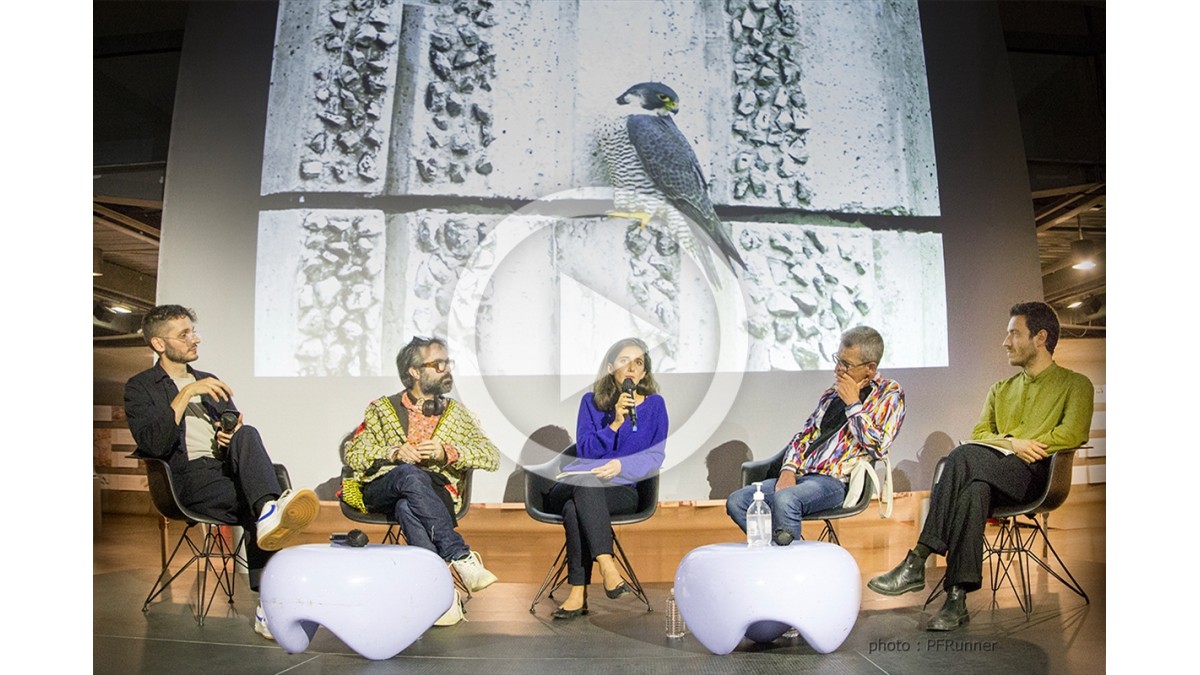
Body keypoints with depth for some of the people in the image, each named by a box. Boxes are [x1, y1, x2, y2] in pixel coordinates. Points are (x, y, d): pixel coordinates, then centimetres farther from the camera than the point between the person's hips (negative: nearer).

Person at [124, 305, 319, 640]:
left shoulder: (209, 381, 28)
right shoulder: (141, 387, 11)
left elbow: (236, 430, 25)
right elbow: (153, 444, -6)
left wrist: (234, 437, 1)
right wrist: (187, 393, -11)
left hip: (229, 468, 3)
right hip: (189, 476, -3)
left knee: (247, 435, -34)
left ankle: (270, 511, -49)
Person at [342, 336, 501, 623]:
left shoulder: (456, 413, 18)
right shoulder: (382, 409, 16)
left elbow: (492, 456, 6)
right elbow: (353, 455, 8)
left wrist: (448, 452, -12)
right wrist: (393, 453, -10)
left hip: (436, 492, 0)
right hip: (380, 490, 0)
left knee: (407, 506, -37)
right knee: (411, 475, -36)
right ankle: (460, 557, -38)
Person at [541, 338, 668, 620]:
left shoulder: (654, 404, 7)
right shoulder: (591, 401, 10)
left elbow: (655, 456, 1)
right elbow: (584, 449, -1)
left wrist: (622, 464, -17)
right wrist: (616, 423, -14)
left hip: (623, 490, -1)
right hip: (573, 486, 1)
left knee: (575, 509, -33)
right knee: (585, 480, -37)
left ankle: (579, 593, -33)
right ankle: (607, 564, -42)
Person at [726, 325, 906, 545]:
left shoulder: (889, 394, 3)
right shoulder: (832, 393, 21)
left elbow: (877, 447, -11)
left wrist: (852, 403, -7)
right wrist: (789, 469, 1)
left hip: (834, 481, -7)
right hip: (798, 476, 7)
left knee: (785, 499, -37)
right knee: (736, 502, -12)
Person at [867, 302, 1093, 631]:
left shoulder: (1075, 384, 15)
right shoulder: (1001, 388, 29)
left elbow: (1074, 433, -4)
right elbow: (978, 434, 16)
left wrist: (1027, 447, -11)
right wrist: (1011, 443, -5)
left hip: (1036, 472, -4)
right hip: (990, 467, 4)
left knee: (965, 456, -35)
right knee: (975, 488, -35)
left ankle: (917, 562, -38)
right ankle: (957, 598, -41)